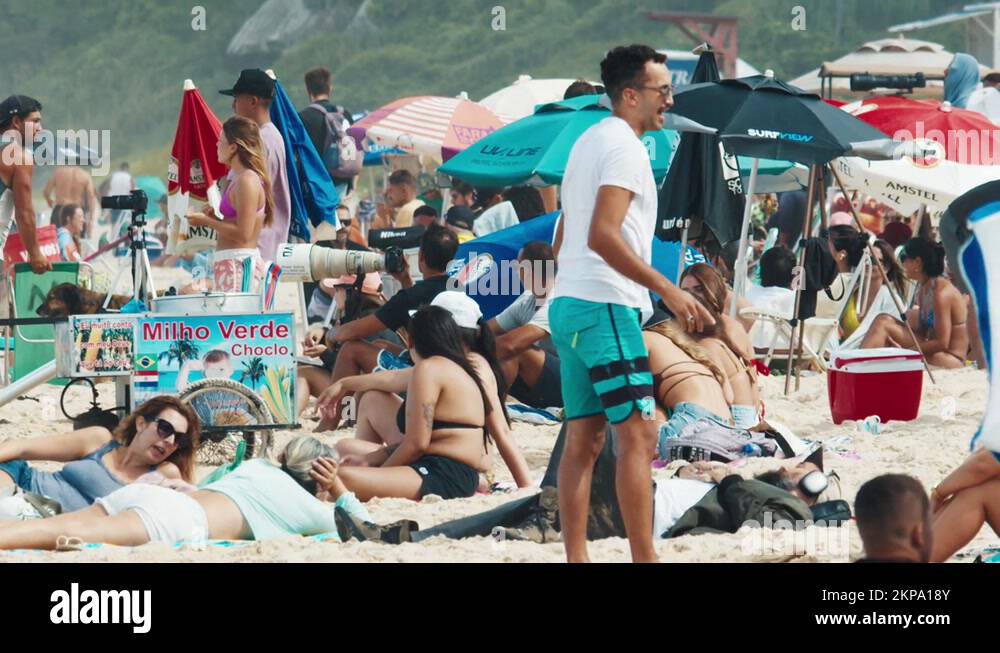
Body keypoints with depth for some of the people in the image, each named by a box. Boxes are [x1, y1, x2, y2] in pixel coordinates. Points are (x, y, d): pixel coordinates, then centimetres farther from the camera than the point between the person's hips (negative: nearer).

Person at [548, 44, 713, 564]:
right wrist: (668, 291, -22)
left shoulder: (588, 142, 19)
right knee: (637, 436, -10)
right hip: (606, 307, -10)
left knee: (583, 439, 9)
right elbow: (603, 236, -22)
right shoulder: (623, 146, -11)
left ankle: (575, 560, 8)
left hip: (567, 305, 10)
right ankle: (643, 559, -14)